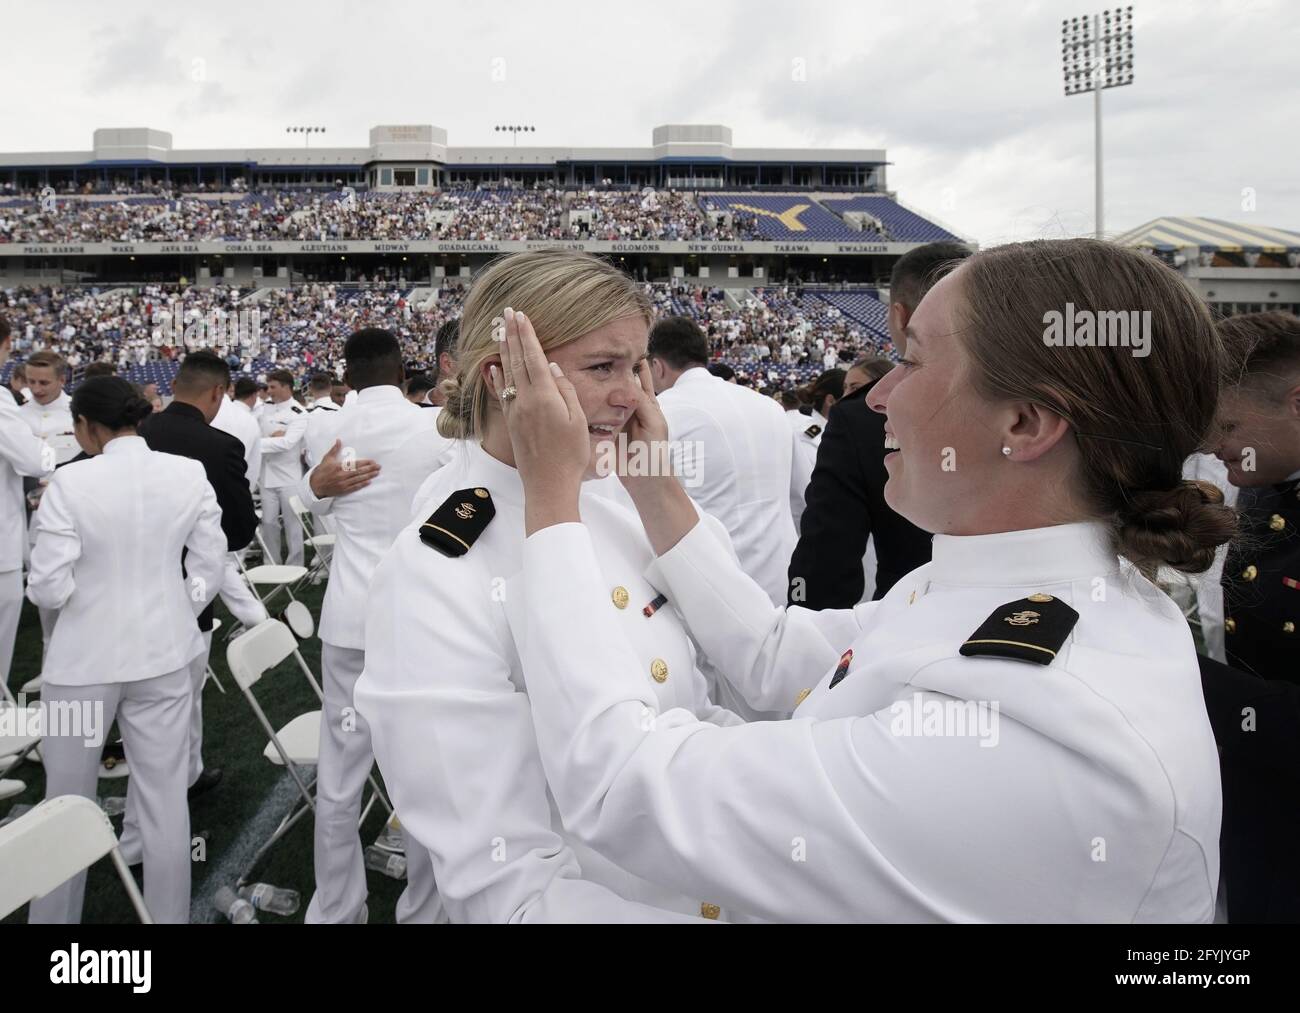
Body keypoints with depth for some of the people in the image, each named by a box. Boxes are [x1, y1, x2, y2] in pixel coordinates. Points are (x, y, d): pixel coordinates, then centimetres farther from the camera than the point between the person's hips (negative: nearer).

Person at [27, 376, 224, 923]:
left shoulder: (70, 482, -16)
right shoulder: (190, 474, -6)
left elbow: (50, 589, -13)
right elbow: (208, 572, -3)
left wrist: (36, 580, 9)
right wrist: (172, 616, 12)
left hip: (84, 660, -2)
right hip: (163, 653, 3)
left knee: (67, 803, 17)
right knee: (165, 800, 12)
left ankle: (55, 916, 33)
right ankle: (168, 915, 25)